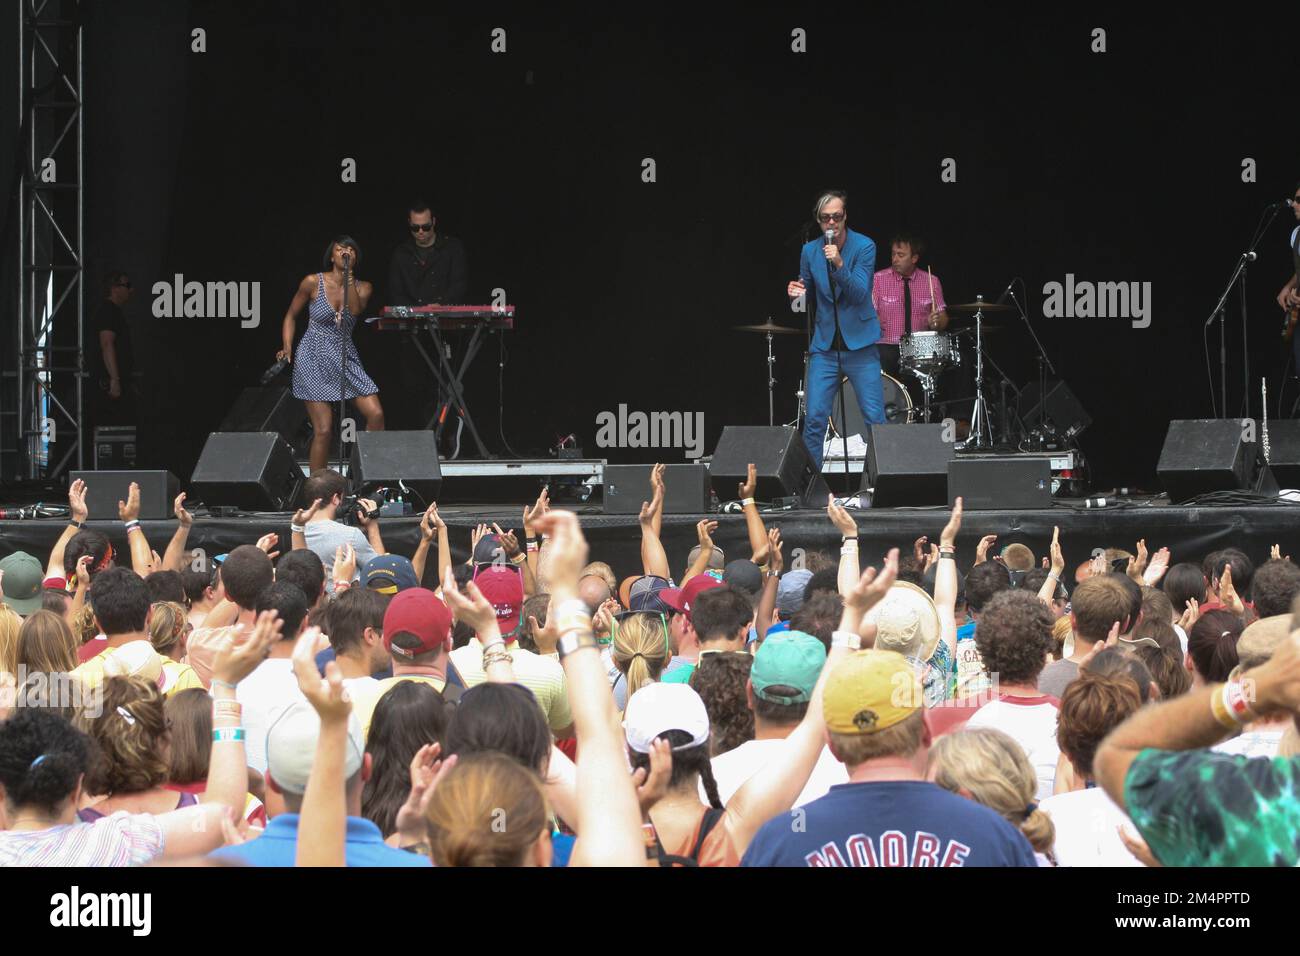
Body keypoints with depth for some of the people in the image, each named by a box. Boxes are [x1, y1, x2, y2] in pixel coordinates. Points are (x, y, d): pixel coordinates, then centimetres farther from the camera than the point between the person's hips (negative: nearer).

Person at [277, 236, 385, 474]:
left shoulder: (362, 287, 4)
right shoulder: (313, 282, -5)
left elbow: (355, 310, -17)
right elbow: (291, 315, 6)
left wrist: (348, 275, -17)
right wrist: (287, 347, -6)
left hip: (346, 360, 4)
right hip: (313, 361, -4)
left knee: (376, 415, -9)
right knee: (323, 429, -10)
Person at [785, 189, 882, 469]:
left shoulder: (864, 246, -7)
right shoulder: (810, 251, 4)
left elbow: (860, 294, -16)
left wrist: (839, 265, -31)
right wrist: (795, 292, -5)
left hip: (860, 344, -3)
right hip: (825, 346, 3)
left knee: (874, 418, -4)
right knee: (814, 418, -3)